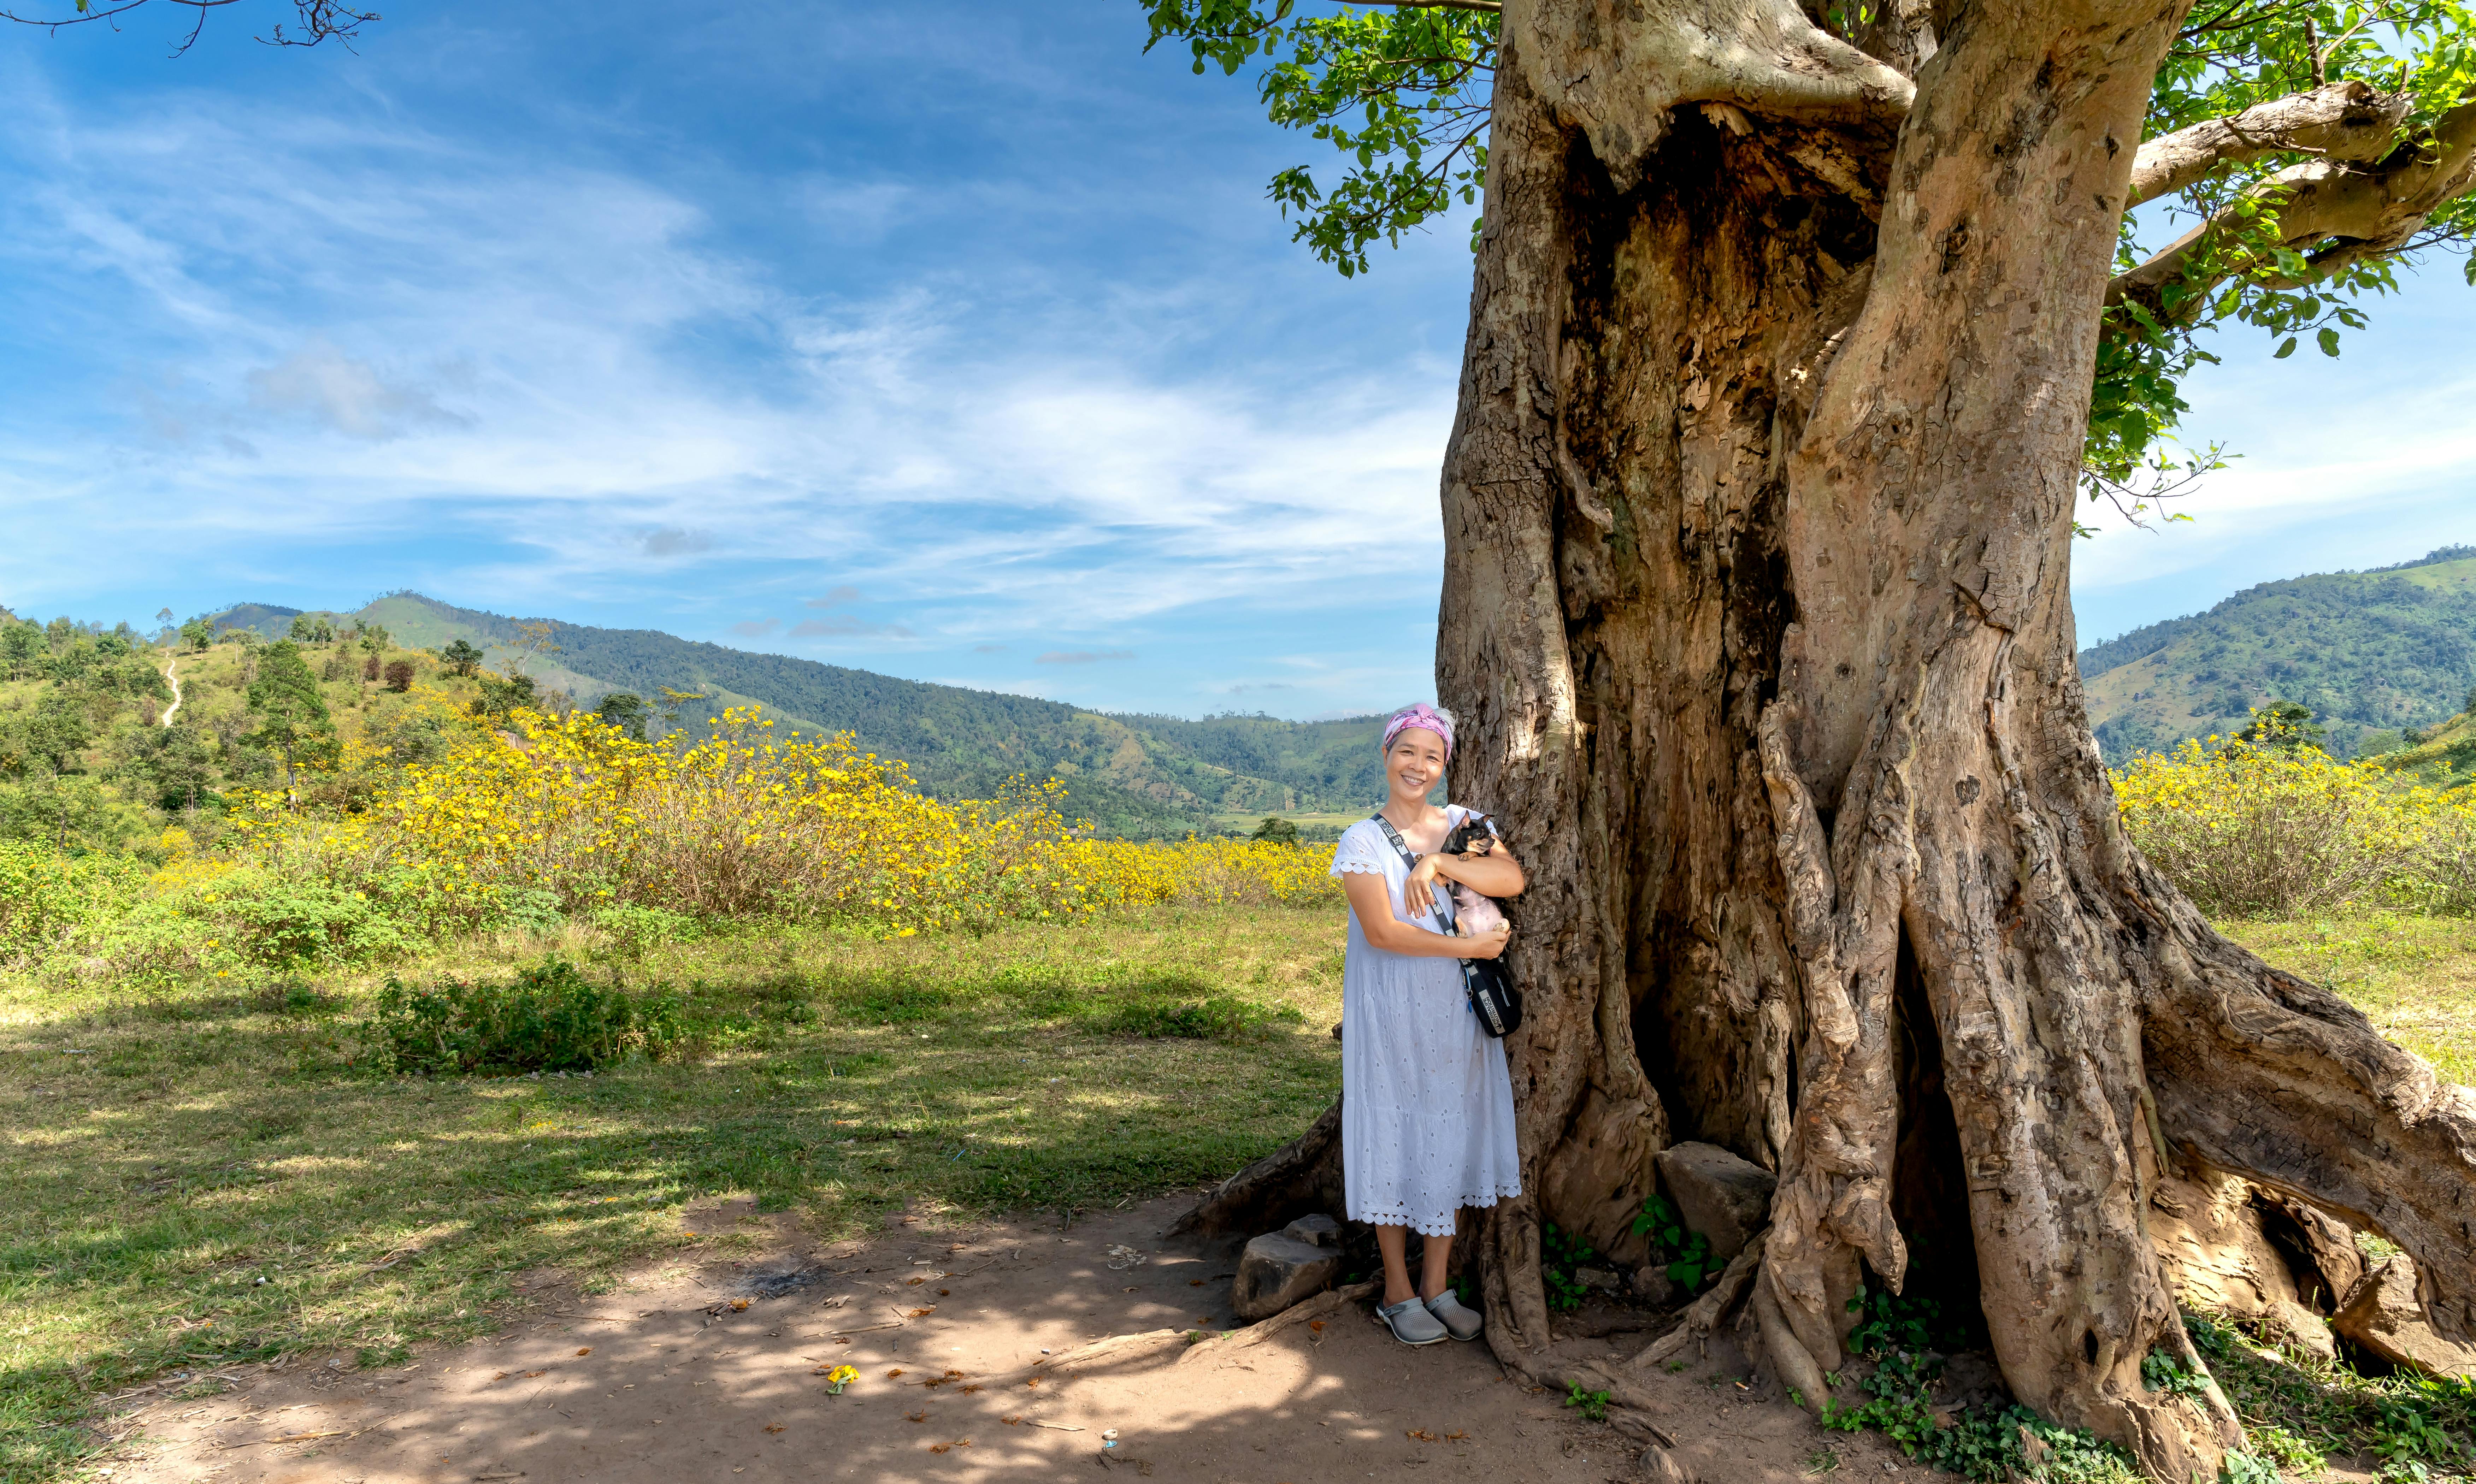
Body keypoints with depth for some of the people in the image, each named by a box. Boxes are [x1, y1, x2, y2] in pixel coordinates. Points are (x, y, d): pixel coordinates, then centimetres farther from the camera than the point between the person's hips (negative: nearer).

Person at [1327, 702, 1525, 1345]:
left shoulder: (1463, 823, 6)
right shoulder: (1363, 841, -6)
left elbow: (1512, 879, -11)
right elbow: (1382, 931, -16)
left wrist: (1436, 862, -20)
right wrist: (1469, 946, -16)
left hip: (1457, 1011, 4)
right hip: (1392, 1013, -4)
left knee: (1453, 1135, 9)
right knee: (1396, 1139, 3)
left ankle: (1437, 1285, 23)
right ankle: (1398, 1292, 18)